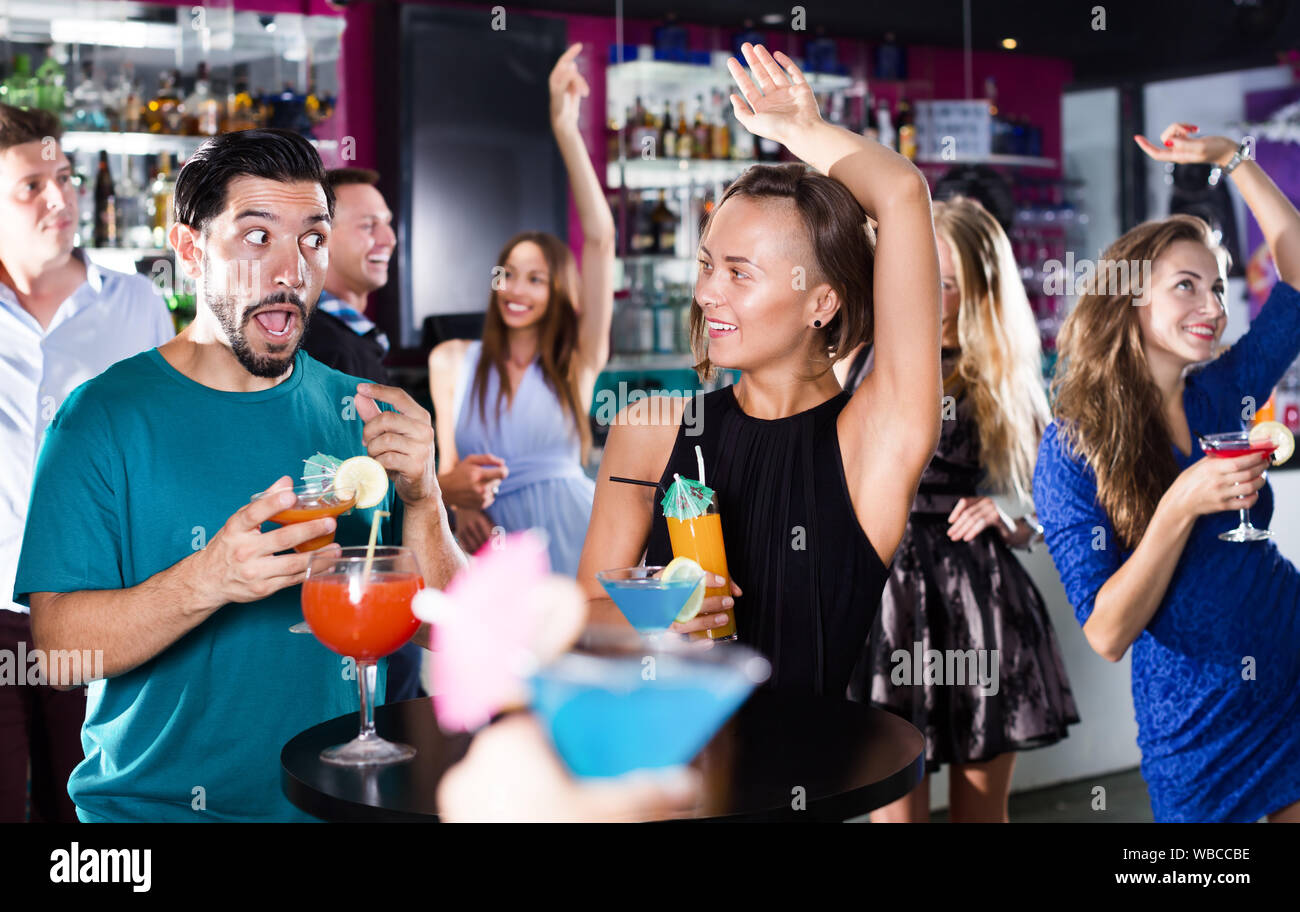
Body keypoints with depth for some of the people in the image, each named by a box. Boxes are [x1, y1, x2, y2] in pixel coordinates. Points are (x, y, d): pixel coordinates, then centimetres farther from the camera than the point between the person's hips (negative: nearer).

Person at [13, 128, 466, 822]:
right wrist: (208, 580, -26)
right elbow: (59, 645, -11)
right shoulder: (105, 418, -4)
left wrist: (422, 500, -14)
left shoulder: (362, 414, 6)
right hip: (157, 803, -3)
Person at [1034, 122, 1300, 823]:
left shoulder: (1224, 394, 1)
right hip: (1199, 731, -3)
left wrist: (1229, 157, 1)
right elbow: (1107, 634, -17)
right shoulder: (1073, 450, -12)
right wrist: (1181, 508, -27)